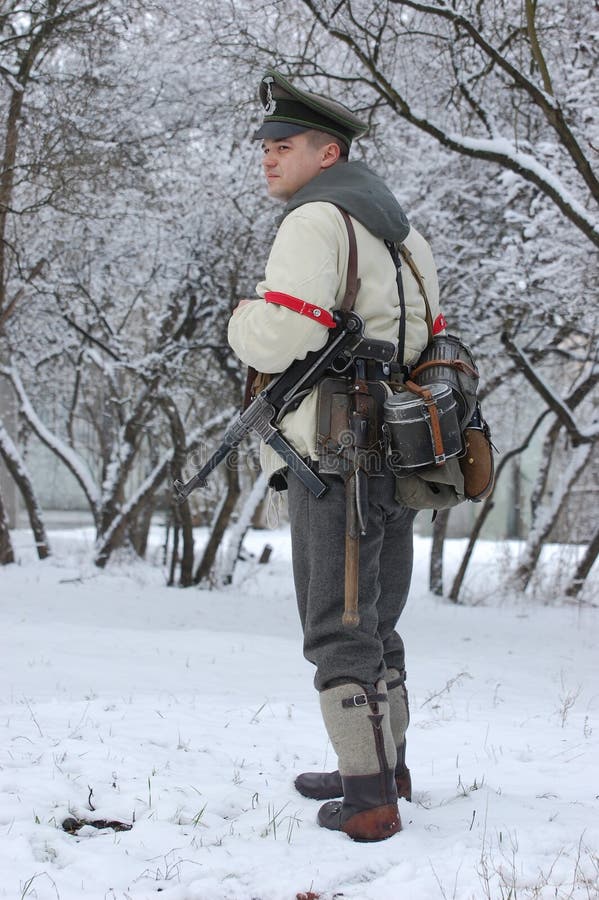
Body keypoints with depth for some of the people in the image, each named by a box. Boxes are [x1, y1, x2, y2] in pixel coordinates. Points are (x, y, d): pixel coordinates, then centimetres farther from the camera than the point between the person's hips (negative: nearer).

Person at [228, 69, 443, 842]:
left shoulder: (316, 219, -10)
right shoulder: (397, 228, 20)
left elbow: (282, 335, -22)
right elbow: (427, 342, 20)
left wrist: (242, 318, -1)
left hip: (334, 458, -9)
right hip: (396, 454, 9)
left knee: (339, 631, -5)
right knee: (375, 624, 18)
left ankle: (368, 800, -5)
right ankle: (386, 766, 28)